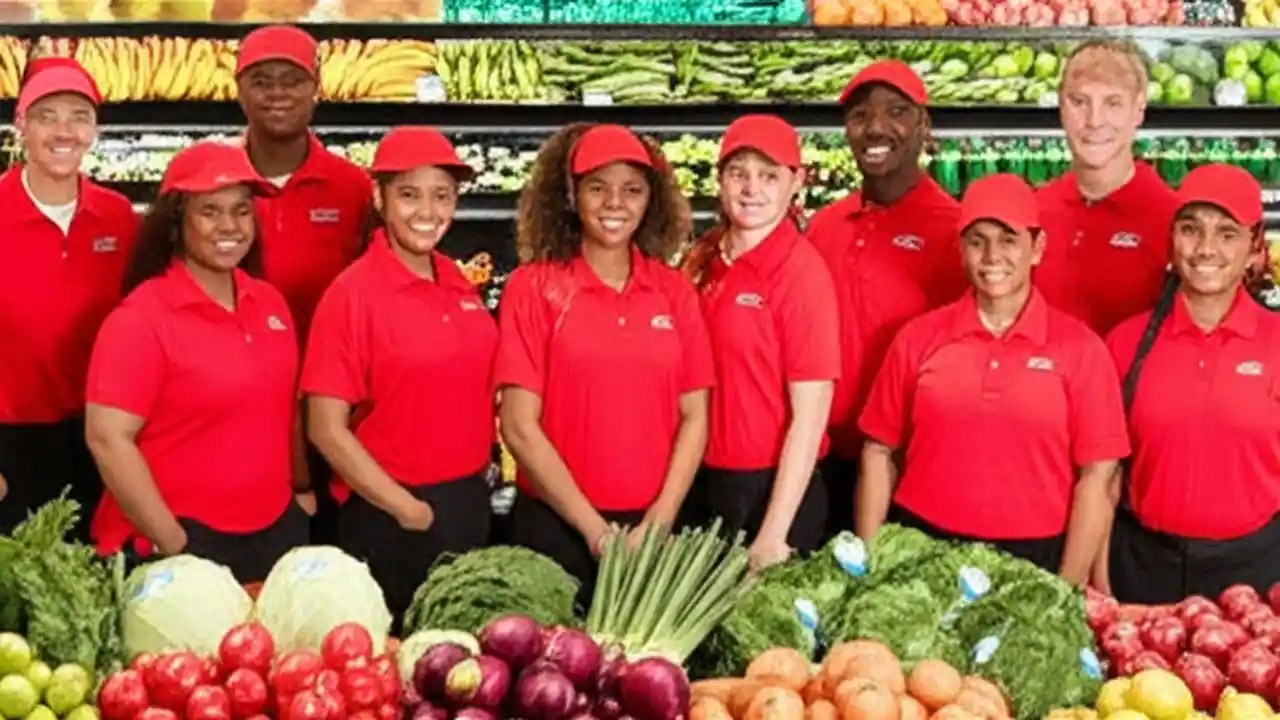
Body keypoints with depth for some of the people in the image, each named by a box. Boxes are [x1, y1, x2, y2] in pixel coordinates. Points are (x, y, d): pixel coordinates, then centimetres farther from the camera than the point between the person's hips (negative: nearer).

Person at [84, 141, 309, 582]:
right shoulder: (142, 317, -13)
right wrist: (173, 544, -17)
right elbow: (108, 439, -17)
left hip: (277, 533, 6)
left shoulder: (270, 303, 6)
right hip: (187, 542, -6)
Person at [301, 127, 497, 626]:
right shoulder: (354, 293, -14)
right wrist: (407, 509, -14)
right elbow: (326, 428, -15)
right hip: (389, 519, -6)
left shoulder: (458, 285, 4)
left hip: (470, 507, 6)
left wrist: (473, 487, 6)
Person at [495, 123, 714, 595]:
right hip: (555, 528, -2)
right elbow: (519, 426, -8)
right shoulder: (533, 287, -4)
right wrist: (594, 528, -11)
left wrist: (658, 522, -8)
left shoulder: (675, 291, 4)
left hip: (654, 528, 3)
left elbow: (694, 417, 4)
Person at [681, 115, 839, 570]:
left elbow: (810, 414, -16)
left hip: (773, 490, -6)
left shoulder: (801, 271, -14)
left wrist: (773, 534, -18)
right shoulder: (703, 259, 3)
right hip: (703, 485, 6)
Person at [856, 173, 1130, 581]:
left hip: (1033, 561, -1)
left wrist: (1067, 589, -8)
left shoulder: (1079, 348, -3)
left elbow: (1096, 476, -4)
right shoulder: (918, 338, 2)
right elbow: (880, 454, 5)